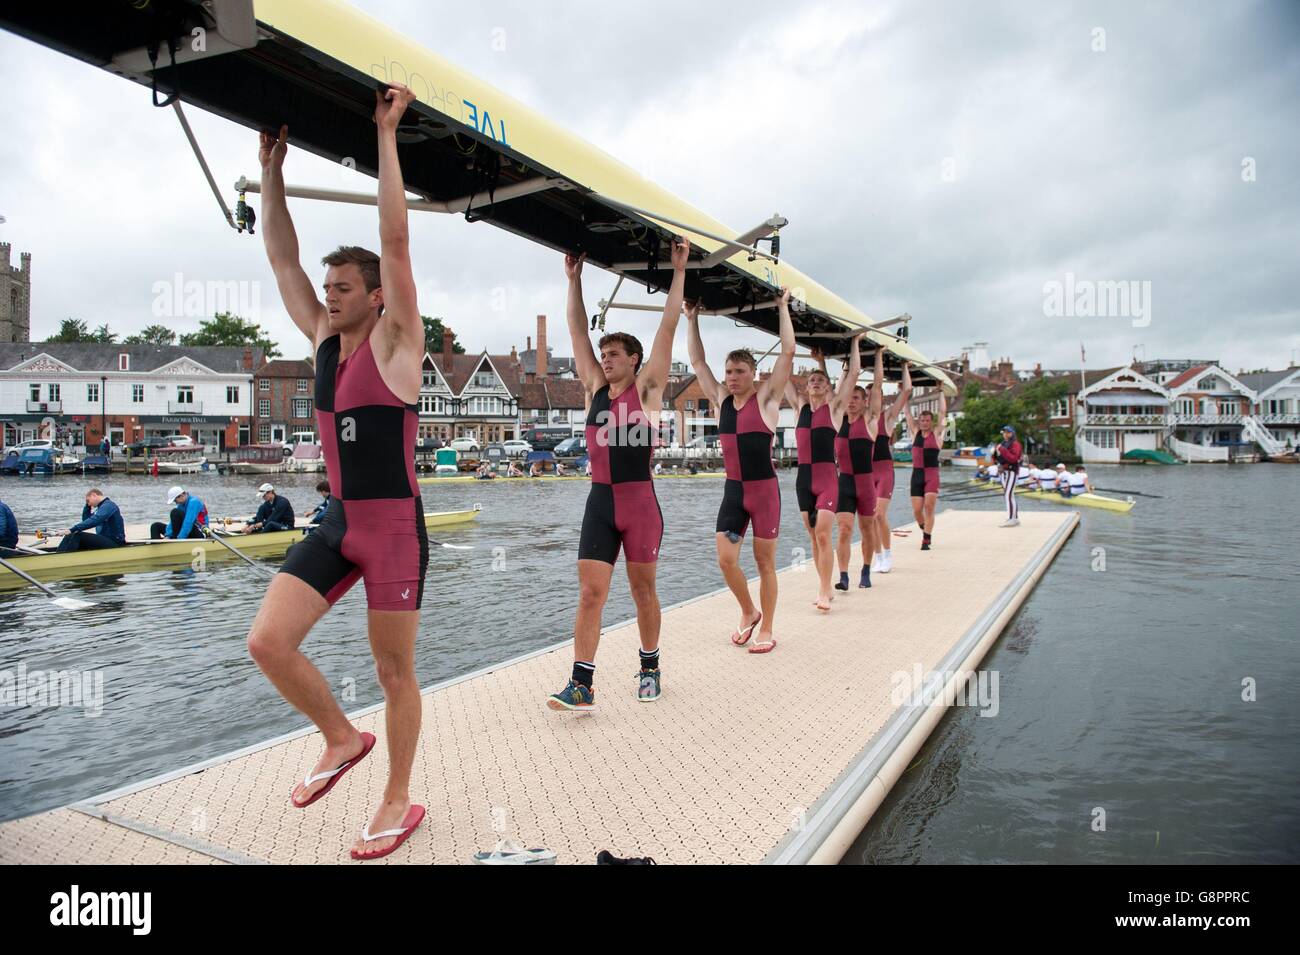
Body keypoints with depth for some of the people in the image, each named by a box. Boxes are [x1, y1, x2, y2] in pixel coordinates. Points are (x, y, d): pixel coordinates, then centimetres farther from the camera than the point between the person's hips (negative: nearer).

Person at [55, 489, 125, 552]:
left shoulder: (108, 505, -11)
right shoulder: (101, 507, 21)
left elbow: (93, 521, -25)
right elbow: (85, 520, 29)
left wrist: (72, 530, -27)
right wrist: (87, 506, 16)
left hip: (114, 542, -9)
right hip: (104, 540, 9)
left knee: (77, 535, -21)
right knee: (71, 536, -2)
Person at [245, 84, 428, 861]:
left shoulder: (396, 342, -8)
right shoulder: (324, 339, 10)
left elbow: (396, 240, -16)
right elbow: (281, 257, 13)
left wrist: (386, 134, -13)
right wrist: (272, 170, 12)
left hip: (395, 525, -6)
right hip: (337, 522, 6)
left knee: (394, 671, 4)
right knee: (267, 641, -4)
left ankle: (400, 801, 22)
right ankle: (342, 739, 21)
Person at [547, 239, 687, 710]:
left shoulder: (646, 388, 0)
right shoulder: (595, 388, 10)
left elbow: (668, 326, -2)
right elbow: (578, 331, 14)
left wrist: (678, 270, 0)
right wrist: (574, 279, 14)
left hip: (640, 501, -3)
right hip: (599, 501, 3)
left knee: (643, 591, 9)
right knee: (590, 592, -4)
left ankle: (650, 667, 26)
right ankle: (581, 685, -3)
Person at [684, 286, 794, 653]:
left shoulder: (766, 397, -4)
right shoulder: (721, 399, 8)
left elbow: (788, 352, -11)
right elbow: (697, 361, 13)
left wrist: (782, 308, -5)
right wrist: (692, 319, 13)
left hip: (764, 489, -4)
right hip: (733, 490, 4)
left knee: (765, 562, 3)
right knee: (726, 559, -3)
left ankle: (766, 630, 15)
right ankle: (749, 613, 22)